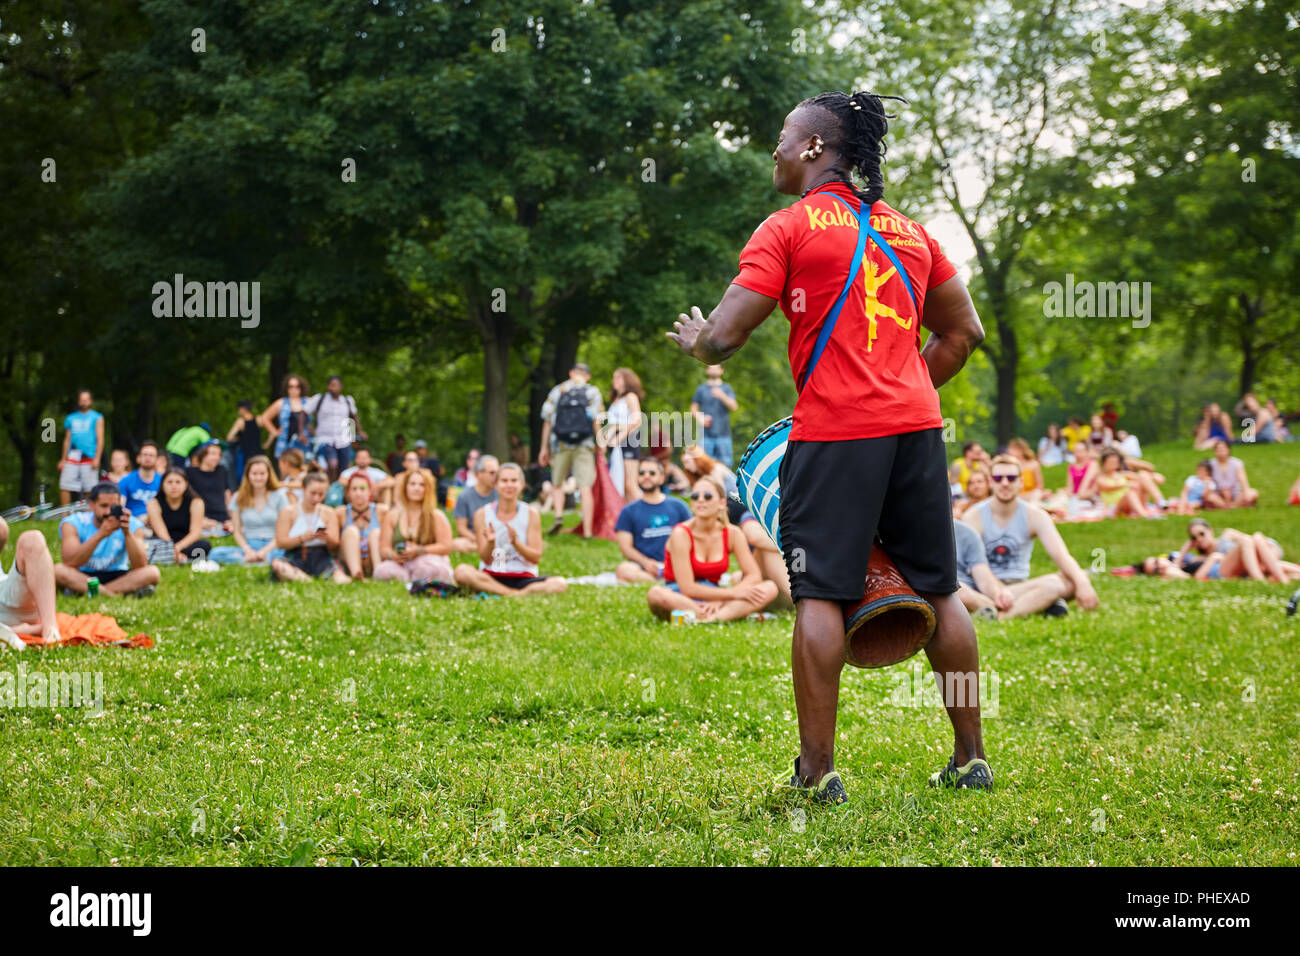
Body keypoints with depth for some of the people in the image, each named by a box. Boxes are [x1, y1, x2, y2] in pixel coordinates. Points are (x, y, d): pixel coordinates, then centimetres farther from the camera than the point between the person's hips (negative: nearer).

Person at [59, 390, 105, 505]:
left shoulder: (97, 418, 7)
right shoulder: (70, 418, 17)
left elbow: (100, 439, 0)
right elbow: (67, 440, 19)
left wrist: (97, 458, -10)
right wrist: (63, 459, 15)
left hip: (89, 457, -3)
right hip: (72, 457, 3)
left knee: (91, 489, -6)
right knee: (64, 487, -6)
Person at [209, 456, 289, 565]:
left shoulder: (279, 496, 7)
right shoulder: (239, 498, 12)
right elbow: (237, 532, 10)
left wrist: (265, 551, -12)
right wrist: (248, 551, -10)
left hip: (273, 547, -3)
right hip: (249, 547, 3)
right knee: (216, 553, -30)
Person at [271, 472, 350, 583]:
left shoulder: (328, 513, 12)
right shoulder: (288, 513, 8)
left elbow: (335, 548, 7)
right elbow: (280, 543, -2)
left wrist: (328, 539, -17)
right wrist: (302, 538, -18)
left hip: (320, 557, 1)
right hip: (295, 558, -1)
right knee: (276, 564, -38)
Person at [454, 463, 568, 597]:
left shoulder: (531, 515, 3)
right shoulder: (482, 514, 2)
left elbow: (536, 558, -2)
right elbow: (486, 559, -2)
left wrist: (515, 543, -20)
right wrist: (490, 543, -23)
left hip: (523, 578, 1)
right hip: (491, 578, -1)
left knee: (560, 584, -29)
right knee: (461, 571, -34)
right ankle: (515, 594, -27)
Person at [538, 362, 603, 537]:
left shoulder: (557, 391, 9)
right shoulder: (593, 392, 5)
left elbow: (547, 421, 6)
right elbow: (597, 421, -1)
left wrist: (544, 448, 11)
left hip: (560, 445, 1)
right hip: (584, 446, -1)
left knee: (557, 484, 17)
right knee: (585, 488, -3)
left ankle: (558, 515, -5)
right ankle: (587, 531, -8)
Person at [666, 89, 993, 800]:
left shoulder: (787, 229, -2)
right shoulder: (909, 230, 16)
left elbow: (723, 339, -6)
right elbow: (963, 333, 18)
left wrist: (692, 341, 15)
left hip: (834, 432, -5)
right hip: (916, 426, 6)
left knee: (820, 595, -2)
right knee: (938, 591, 11)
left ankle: (817, 770, -5)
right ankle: (970, 759, 15)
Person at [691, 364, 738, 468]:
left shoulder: (726, 388, 7)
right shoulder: (701, 389, 9)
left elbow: (734, 407, -5)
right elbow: (694, 408, 13)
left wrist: (722, 396, -22)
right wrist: (700, 418, -7)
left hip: (723, 433, 0)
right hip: (706, 435, 0)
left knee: (725, 463, -2)